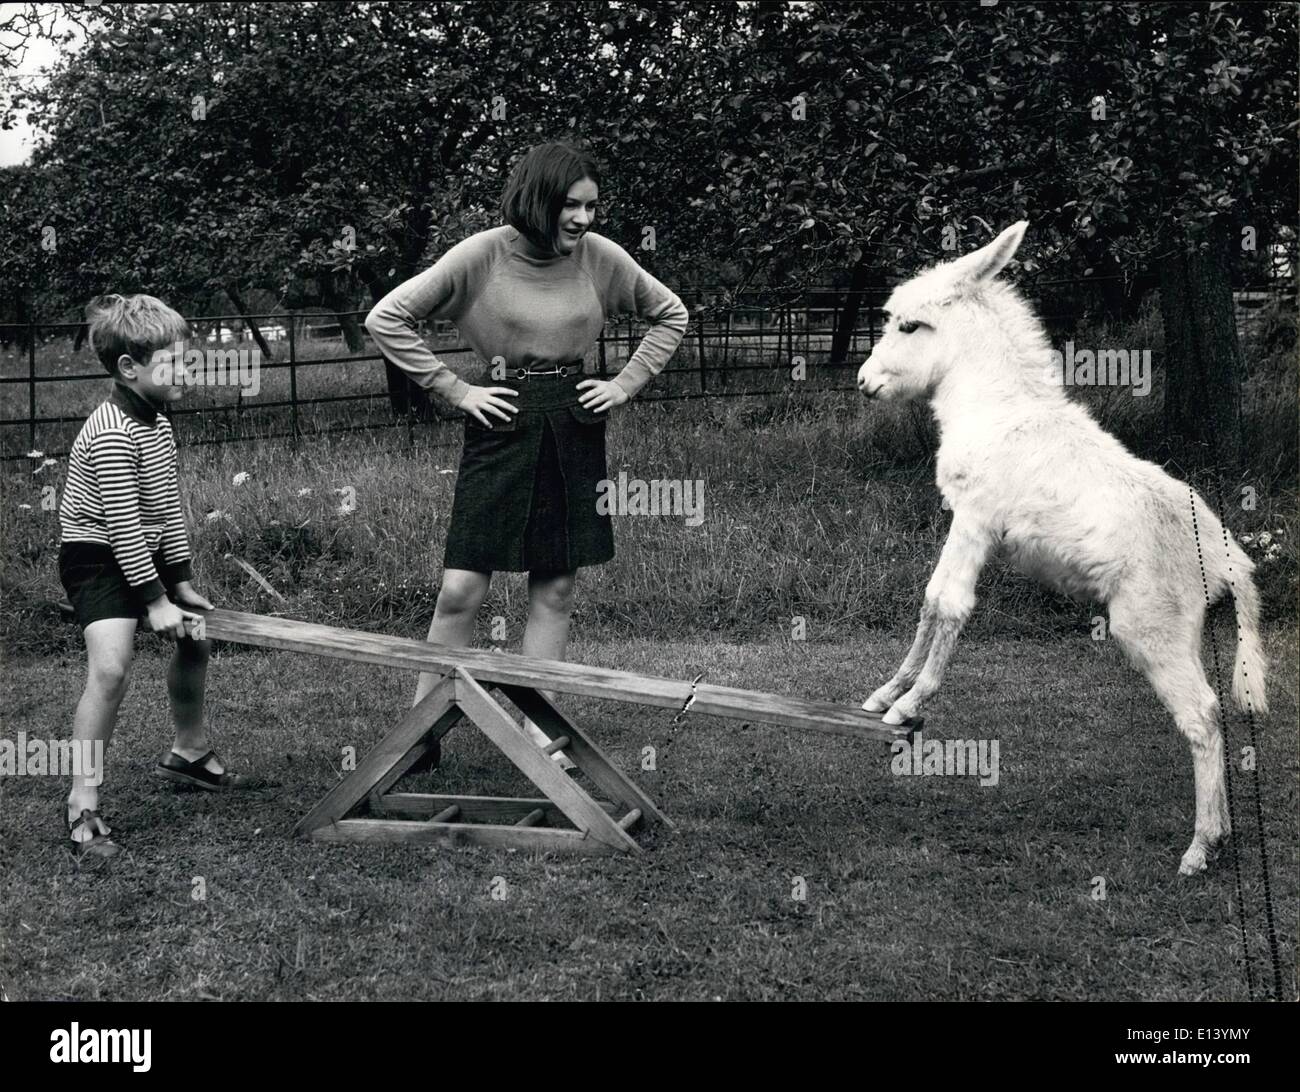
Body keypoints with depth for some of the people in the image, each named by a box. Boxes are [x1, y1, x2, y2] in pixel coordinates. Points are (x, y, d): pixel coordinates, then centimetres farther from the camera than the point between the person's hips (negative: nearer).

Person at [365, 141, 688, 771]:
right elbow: (386, 319, -7)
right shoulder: (482, 255, -10)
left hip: (574, 428, 3)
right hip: (501, 425, -3)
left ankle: (537, 729, 13)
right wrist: (456, 391, -8)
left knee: (555, 589, 6)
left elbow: (671, 316, 16)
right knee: (461, 588, -5)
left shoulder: (601, 257, 0)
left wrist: (626, 384, 6)